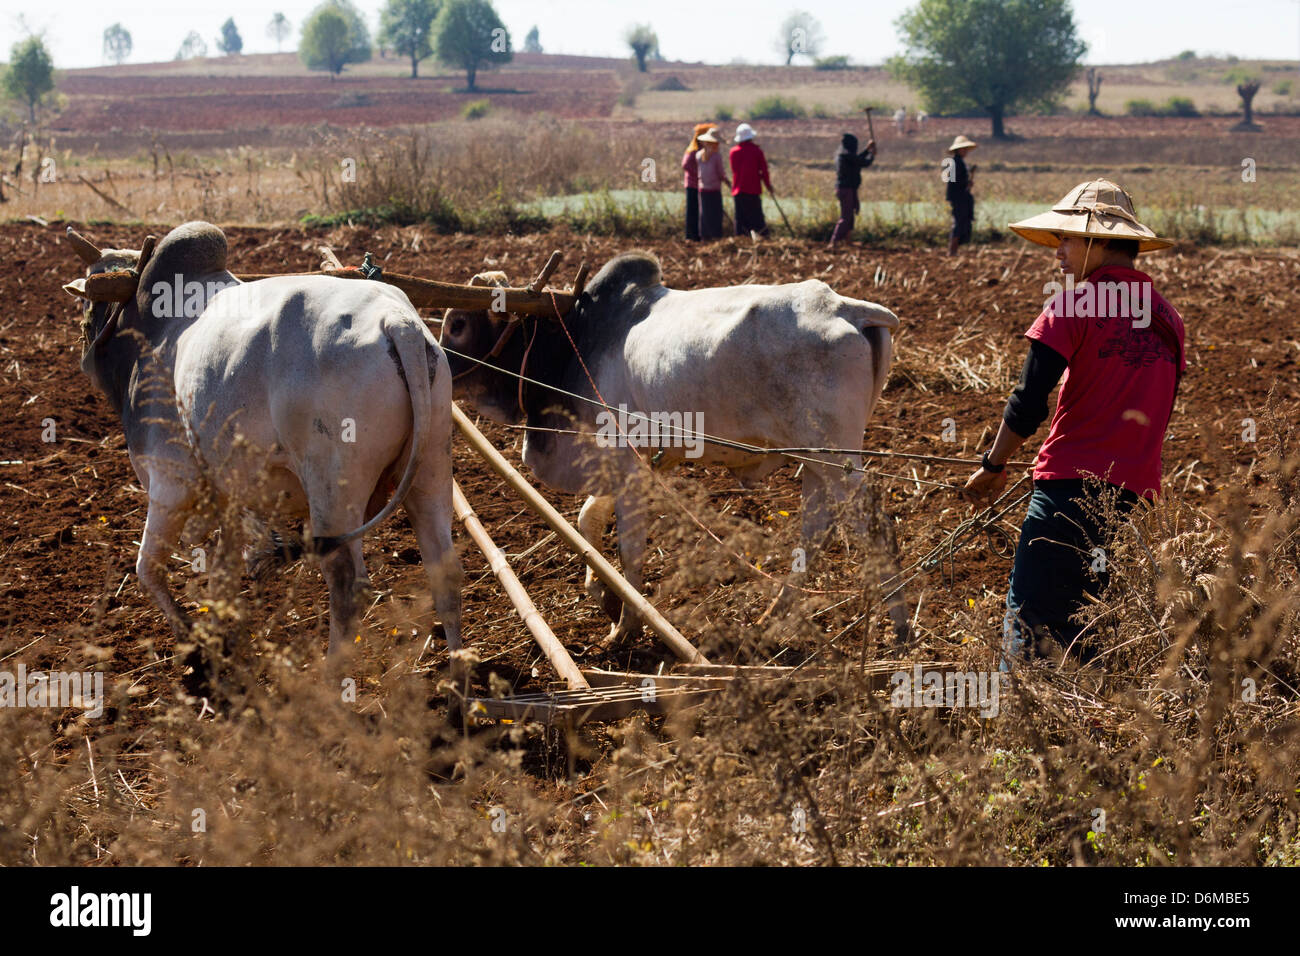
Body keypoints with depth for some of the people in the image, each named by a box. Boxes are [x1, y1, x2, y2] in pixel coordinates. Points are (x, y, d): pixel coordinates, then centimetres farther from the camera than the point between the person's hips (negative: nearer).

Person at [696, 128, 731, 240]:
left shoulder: (698, 155, 1)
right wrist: (727, 181, 11)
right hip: (715, 188, -5)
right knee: (716, 214, 0)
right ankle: (716, 235, -3)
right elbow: (720, 173, -7)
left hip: (702, 188, 5)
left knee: (704, 214, 9)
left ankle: (705, 236, 8)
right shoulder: (717, 156, -12)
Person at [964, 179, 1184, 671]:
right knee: (1086, 635, 14)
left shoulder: (1073, 304, -6)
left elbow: (1028, 402, -8)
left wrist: (993, 465, 4)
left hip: (1070, 486, -6)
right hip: (1137, 493, 6)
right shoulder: (1167, 317, 13)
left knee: (1029, 625, -7)